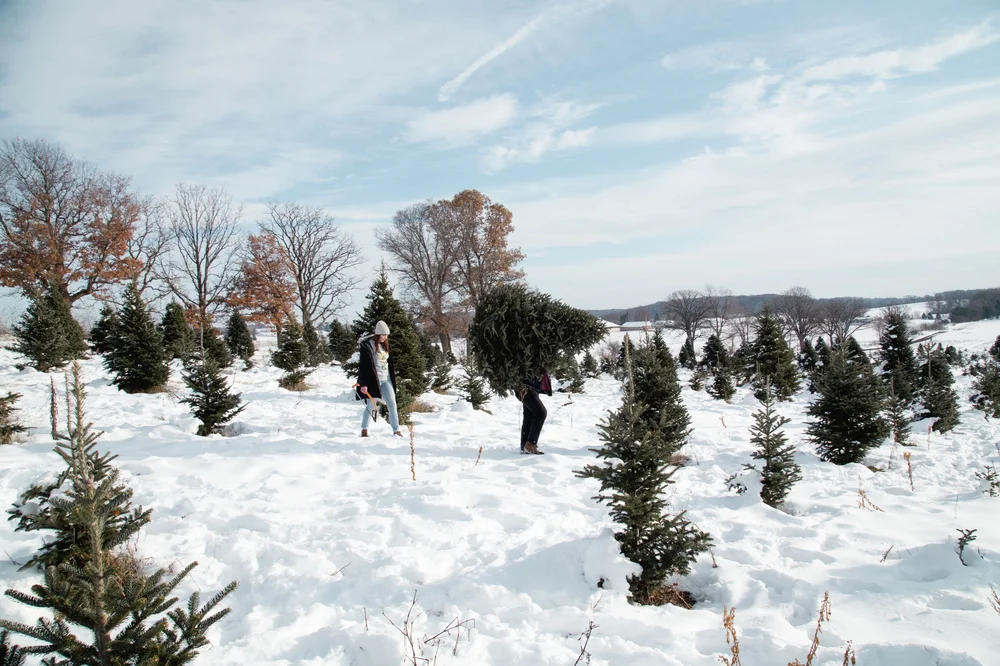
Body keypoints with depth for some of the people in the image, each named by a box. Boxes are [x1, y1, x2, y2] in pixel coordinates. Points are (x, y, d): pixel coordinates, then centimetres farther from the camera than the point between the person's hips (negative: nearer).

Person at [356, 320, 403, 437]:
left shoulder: (384, 345, 13)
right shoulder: (367, 345, -10)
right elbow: (364, 365, -15)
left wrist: (392, 378, 19)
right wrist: (363, 384, -19)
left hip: (386, 380, 6)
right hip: (372, 379, -6)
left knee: (392, 404, -2)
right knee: (371, 406, 1)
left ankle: (396, 430, 0)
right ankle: (364, 430, 17)